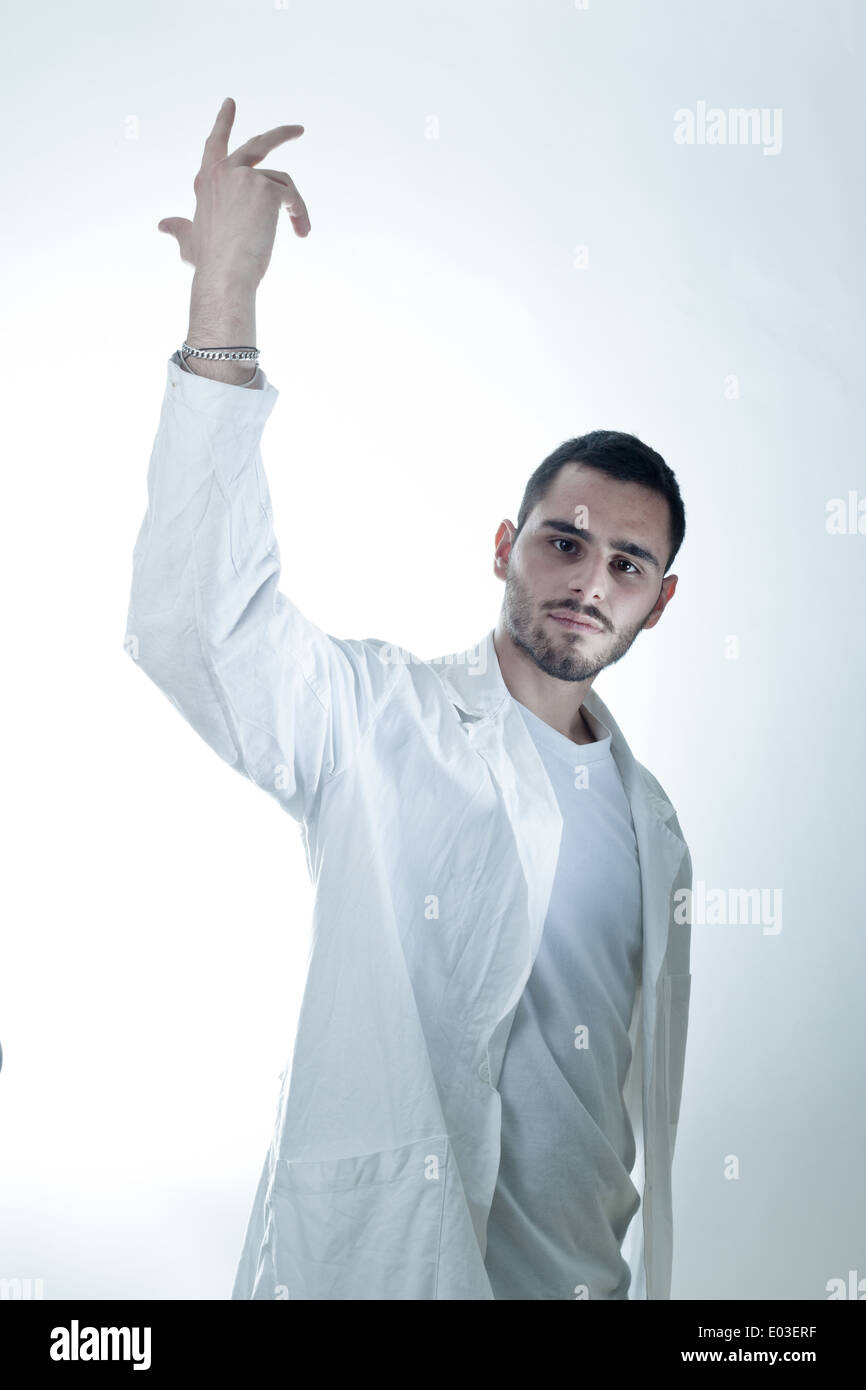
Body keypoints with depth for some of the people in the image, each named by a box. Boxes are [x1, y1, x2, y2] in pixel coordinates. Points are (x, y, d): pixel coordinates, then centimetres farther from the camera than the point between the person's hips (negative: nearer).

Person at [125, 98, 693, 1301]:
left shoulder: (651, 824, 9)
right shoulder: (377, 718, -8)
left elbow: (646, 1103, 15)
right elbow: (195, 617, -27)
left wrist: (645, 1278, 14)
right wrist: (224, 295, -33)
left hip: (589, 1275, 5)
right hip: (377, 1260, -5)